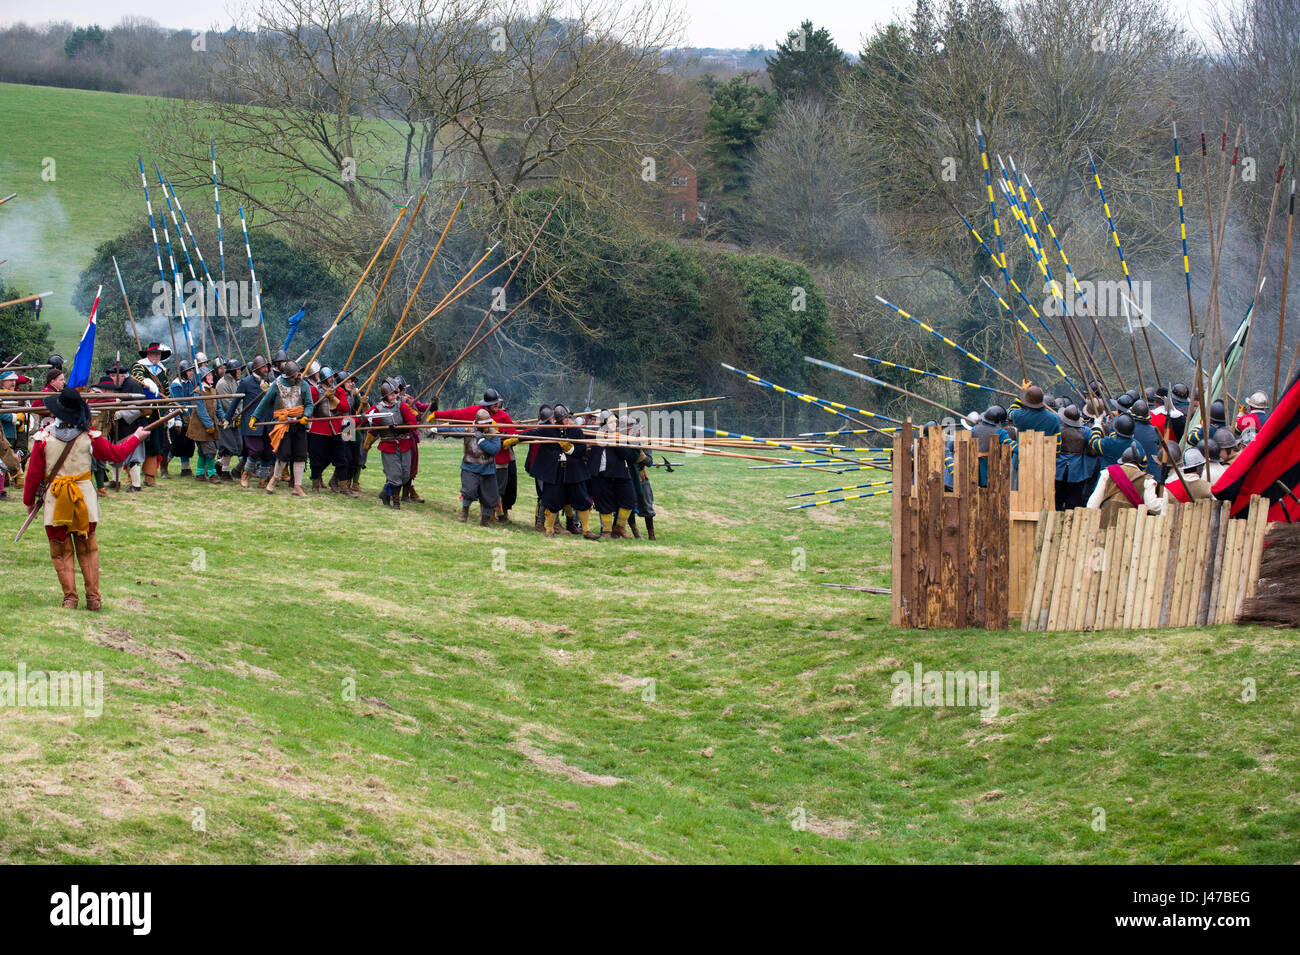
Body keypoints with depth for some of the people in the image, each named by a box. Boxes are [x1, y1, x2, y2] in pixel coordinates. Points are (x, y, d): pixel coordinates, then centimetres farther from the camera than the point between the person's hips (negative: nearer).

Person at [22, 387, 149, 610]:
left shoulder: (44, 438, -10)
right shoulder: (88, 437, -7)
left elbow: (34, 473, -5)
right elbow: (116, 454, 5)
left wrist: (29, 500, 9)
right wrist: (136, 438, 22)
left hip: (54, 501, -1)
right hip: (84, 499, 1)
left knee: (61, 551, 10)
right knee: (87, 550, 14)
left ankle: (69, 597, 6)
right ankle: (93, 597, 12)